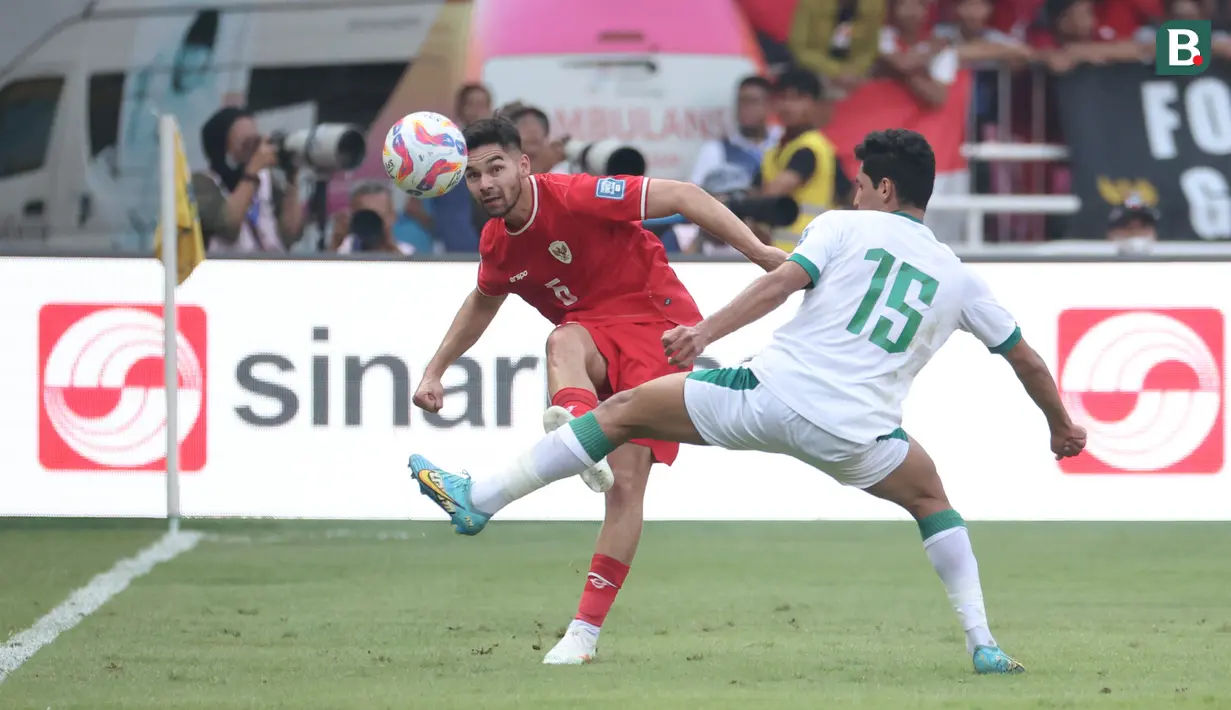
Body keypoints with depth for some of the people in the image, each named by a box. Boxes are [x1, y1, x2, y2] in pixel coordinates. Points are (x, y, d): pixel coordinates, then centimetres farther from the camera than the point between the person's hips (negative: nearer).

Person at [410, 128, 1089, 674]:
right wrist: (1062, 426, 41)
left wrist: (706, 331, -17)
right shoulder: (958, 278, 18)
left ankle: (480, 498, 13)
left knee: (624, 410, 12)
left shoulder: (843, 227, 8)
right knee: (930, 500, 30)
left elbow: (783, 280, -10)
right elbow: (1026, 360, 25)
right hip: (851, 436, 3)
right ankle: (982, 644, 17)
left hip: (771, 397, -3)